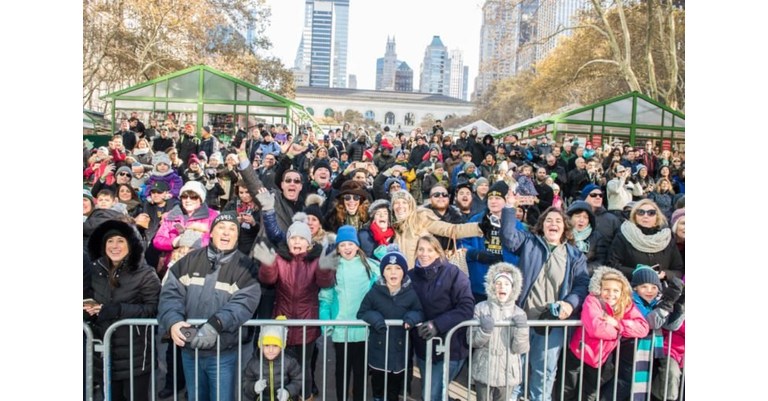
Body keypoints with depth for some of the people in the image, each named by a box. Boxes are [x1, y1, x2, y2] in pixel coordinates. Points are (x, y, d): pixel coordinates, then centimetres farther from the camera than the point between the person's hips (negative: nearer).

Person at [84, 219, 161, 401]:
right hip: (105, 353, 5)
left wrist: (117, 310, -23)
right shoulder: (96, 270, 7)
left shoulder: (145, 273, -10)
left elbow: (153, 309, -15)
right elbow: (92, 302, 19)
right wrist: (89, 307, -4)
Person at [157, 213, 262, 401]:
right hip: (189, 351, 3)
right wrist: (173, 320, -23)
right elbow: (170, 292, -4)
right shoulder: (190, 260, 4)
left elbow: (244, 302, -18)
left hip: (224, 354, -3)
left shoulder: (245, 266, -5)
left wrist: (215, 324, -31)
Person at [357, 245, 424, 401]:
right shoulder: (374, 292, -8)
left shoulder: (411, 293, -7)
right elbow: (361, 313, -1)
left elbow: (420, 312, 3)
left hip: (400, 352, 1)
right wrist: (374, 318, -21)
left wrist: (412, 317, -19)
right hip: (378, 352, 0)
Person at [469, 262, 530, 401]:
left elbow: (521, 348, -5)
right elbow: (472, 341, -7)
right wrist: (484, 331, -25)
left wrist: (522, 330, -21)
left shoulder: (519, 313, -3)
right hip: (484, 371, -1)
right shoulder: (481, 308, -7)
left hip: (508, 373, 1)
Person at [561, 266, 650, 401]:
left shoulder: (626, 304, -7)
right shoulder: (592, 300, -22)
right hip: (578, 355, -4)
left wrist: (617, 324, -28)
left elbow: (643, 328, -19)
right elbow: (595, 328, -37)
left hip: (601, 361, 5)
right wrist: (618, 331, -21)